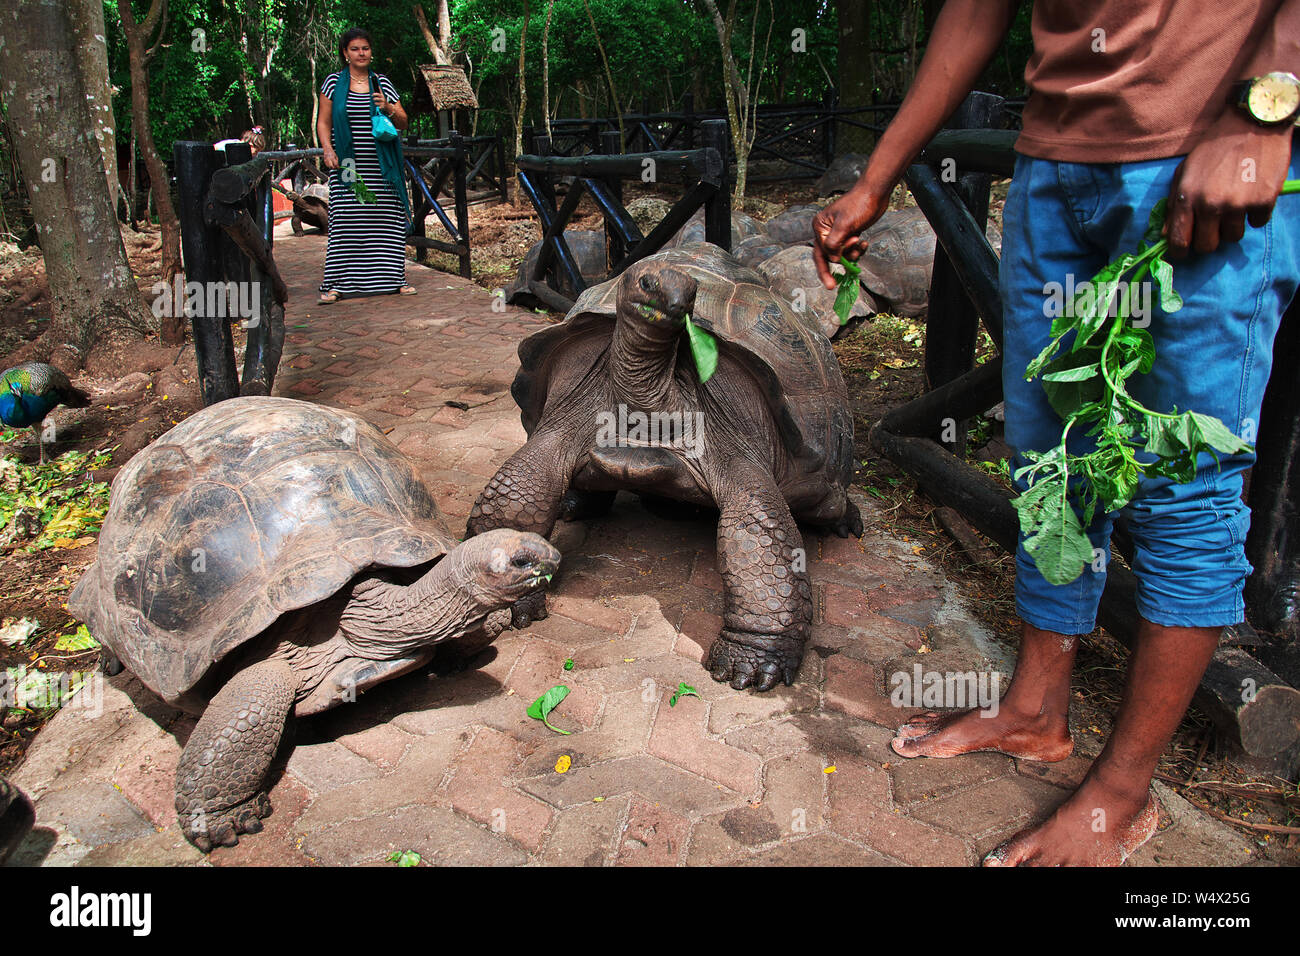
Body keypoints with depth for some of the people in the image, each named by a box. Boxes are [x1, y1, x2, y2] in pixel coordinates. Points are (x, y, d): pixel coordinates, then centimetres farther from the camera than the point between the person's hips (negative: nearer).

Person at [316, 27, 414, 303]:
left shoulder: (382, 83, 12)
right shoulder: (333, 83, 8)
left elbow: (403, 123, 11)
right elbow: (323, 123, 8)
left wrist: (388, 109, -9)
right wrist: (328, 150, -8)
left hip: (382, 167, 2)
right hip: (348, 165, -2)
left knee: (389, 221, 0)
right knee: (345, 222, -6)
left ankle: (395, 277, 9)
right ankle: (336, 283, -2)